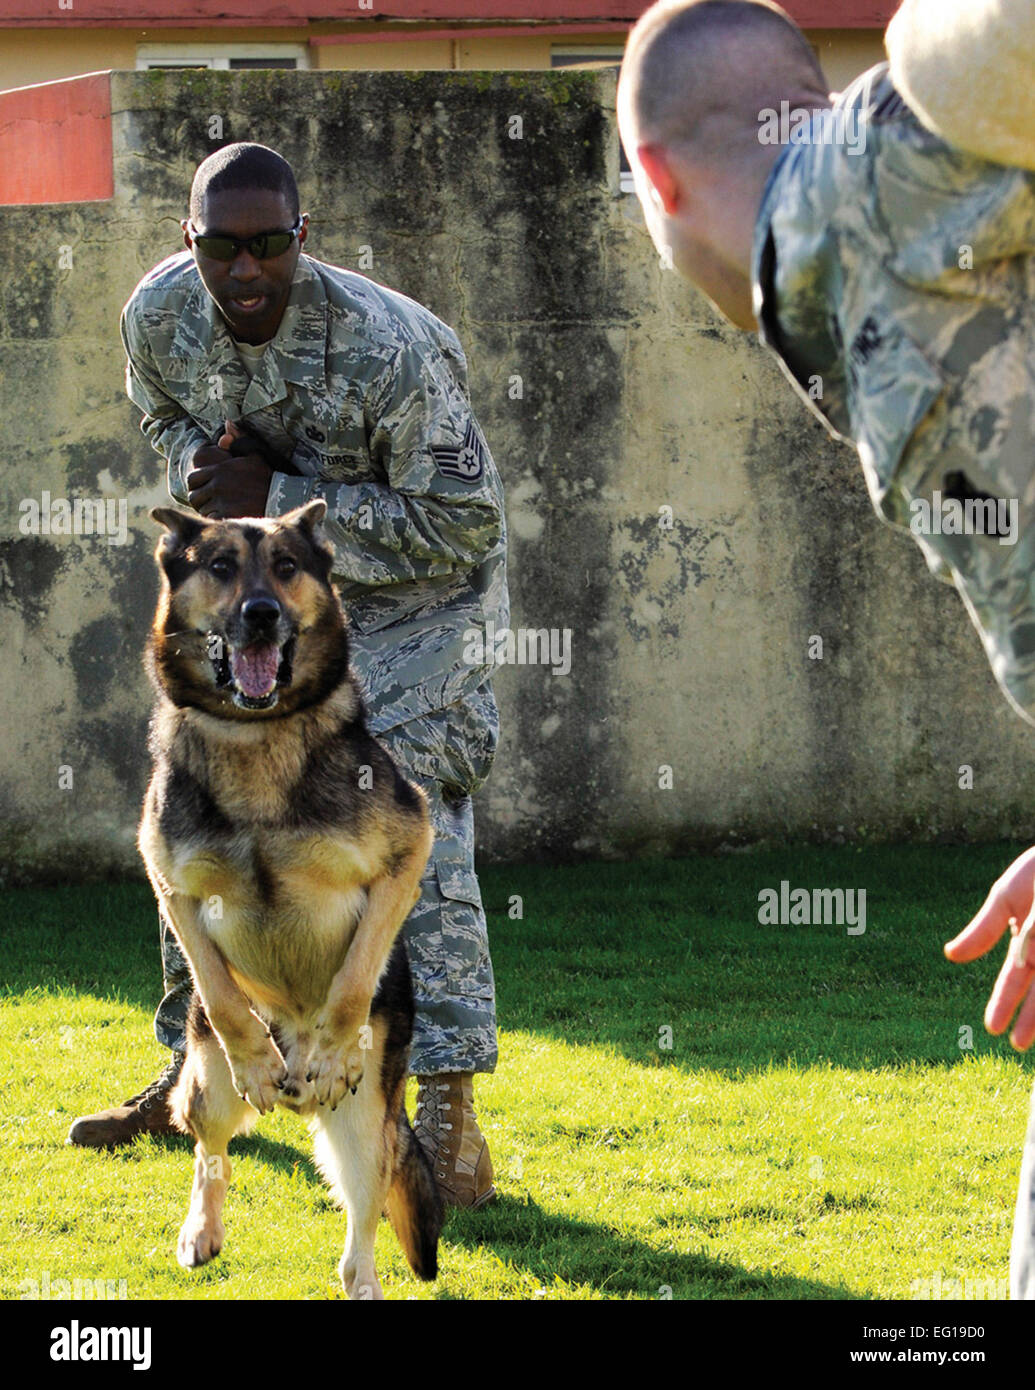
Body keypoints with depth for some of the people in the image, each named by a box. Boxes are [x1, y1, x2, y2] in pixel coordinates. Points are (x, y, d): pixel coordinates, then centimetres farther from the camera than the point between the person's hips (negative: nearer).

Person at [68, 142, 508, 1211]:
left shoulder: (388, 349, -33)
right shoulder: (160, 313, -14)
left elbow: (462, 527, -26)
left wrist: (277, 502, -29)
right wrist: (203, 466, -14)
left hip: (407, 597, -6)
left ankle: (447, 1115, -22)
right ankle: (199, 1074, 28)